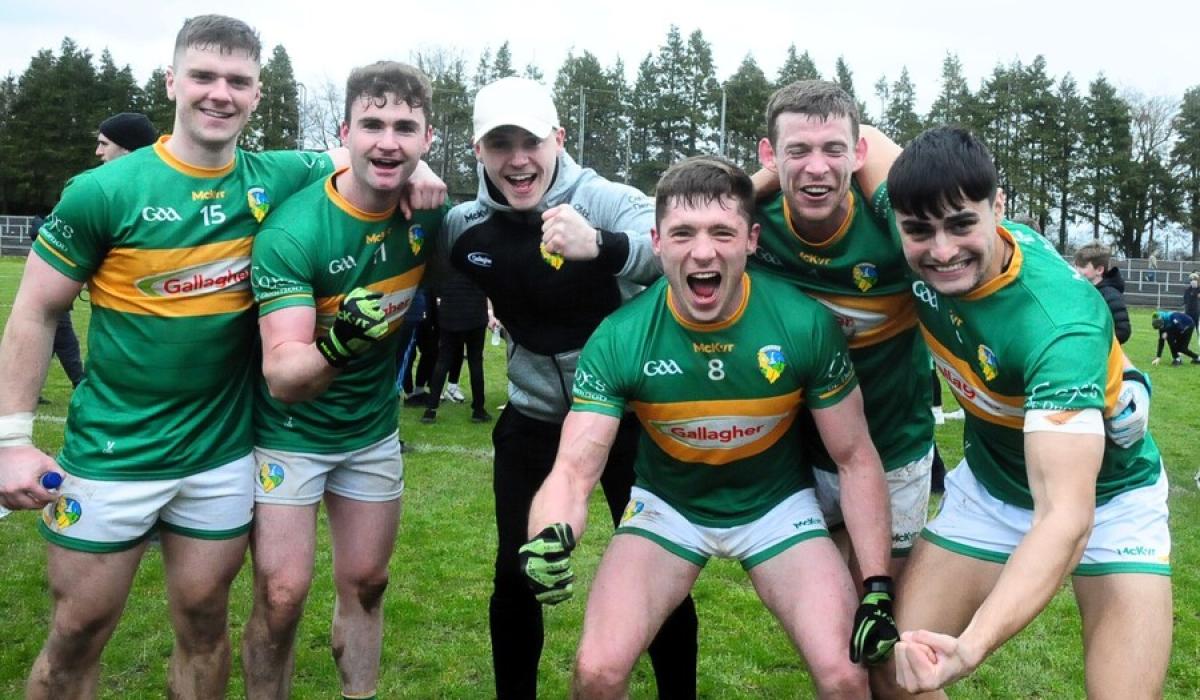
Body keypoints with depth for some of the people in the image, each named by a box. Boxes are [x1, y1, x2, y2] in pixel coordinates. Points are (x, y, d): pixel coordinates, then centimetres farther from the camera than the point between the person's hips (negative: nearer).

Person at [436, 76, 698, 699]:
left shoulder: (607, 202, -20)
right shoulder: (463, 227, -7)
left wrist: (602, 246, -60)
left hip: (628, 412, -3)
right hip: (533, 420, 3)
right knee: (516, 575, 8)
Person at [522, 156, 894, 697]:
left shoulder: (806, 325, -21)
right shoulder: (619, 339, -22)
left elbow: (855, 459, -10)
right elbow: (574, 470, -23)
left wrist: (876, 589, -13)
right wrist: (549, 538, -46)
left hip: (777, 506, 0)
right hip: (666, 505, 0)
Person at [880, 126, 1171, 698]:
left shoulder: (1059, 324, -37)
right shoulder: (923, 230, -20)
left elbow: (1066, 517, -45)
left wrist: (970, 646, -58)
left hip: (1106, 495, -4)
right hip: (989, 485, 4)